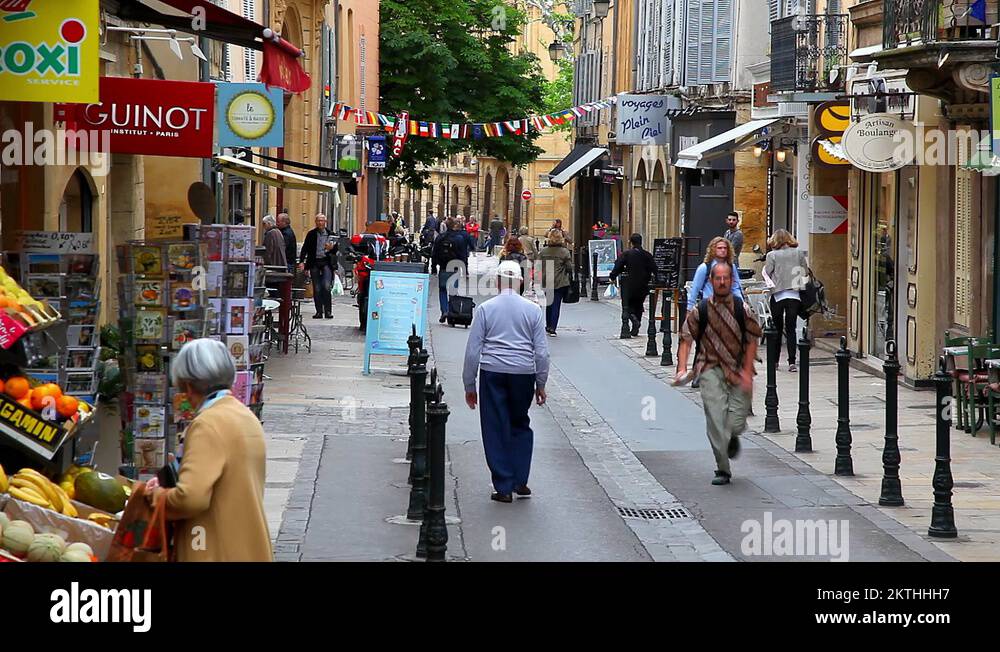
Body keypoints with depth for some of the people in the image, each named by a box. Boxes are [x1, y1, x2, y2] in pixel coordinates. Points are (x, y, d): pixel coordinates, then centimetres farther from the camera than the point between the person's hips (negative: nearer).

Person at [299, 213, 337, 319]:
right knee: (316, 289, 2)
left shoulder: (330, 234, 7)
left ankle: (328, 311, -5)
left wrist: (331, 248, -14)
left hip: (326, 262, -1)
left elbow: (336, 250, 10)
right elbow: (305, 249, 5)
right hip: (314, 263, 1)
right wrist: (302, 261, -7)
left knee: (326, 286, -14)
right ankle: (319, 311, 9)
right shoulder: (311, 234, 7)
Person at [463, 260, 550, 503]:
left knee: (496, 430, 5)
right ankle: (520, 481, 12)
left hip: (492, 373, -1)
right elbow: (542, 352, 3)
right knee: (520, 426, 18)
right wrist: (541, 384, 12)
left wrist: (469, 385, 6)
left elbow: (473, 350, -1)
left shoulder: (485, 309, -1)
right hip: (523, 374, 1)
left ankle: (504, 488, 6)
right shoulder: (532, 310, 2)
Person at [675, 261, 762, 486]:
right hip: (711, 369, 0)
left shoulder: (743, 309, -2)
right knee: (716, 418, -13)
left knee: (736, 423, -4)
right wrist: (682, 369, -10)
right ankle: (722, 470, -4)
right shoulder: (701, 310, -2)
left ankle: (732, 439, 36)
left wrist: (747, 373, -6)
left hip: (738, 370, 1)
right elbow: (686, 339, 1)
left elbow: (751, 342, 1)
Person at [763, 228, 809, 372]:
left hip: (778, 295, -2)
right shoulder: (799, 253, 2)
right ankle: (792, 362, -6)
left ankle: (775, 361, 15)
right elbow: (806, 272, 9)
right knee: (791, 329, 4)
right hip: (794, 295, 2)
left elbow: (766, 275, -4)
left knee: (777, 329, 10)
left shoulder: (772, 255, -5)